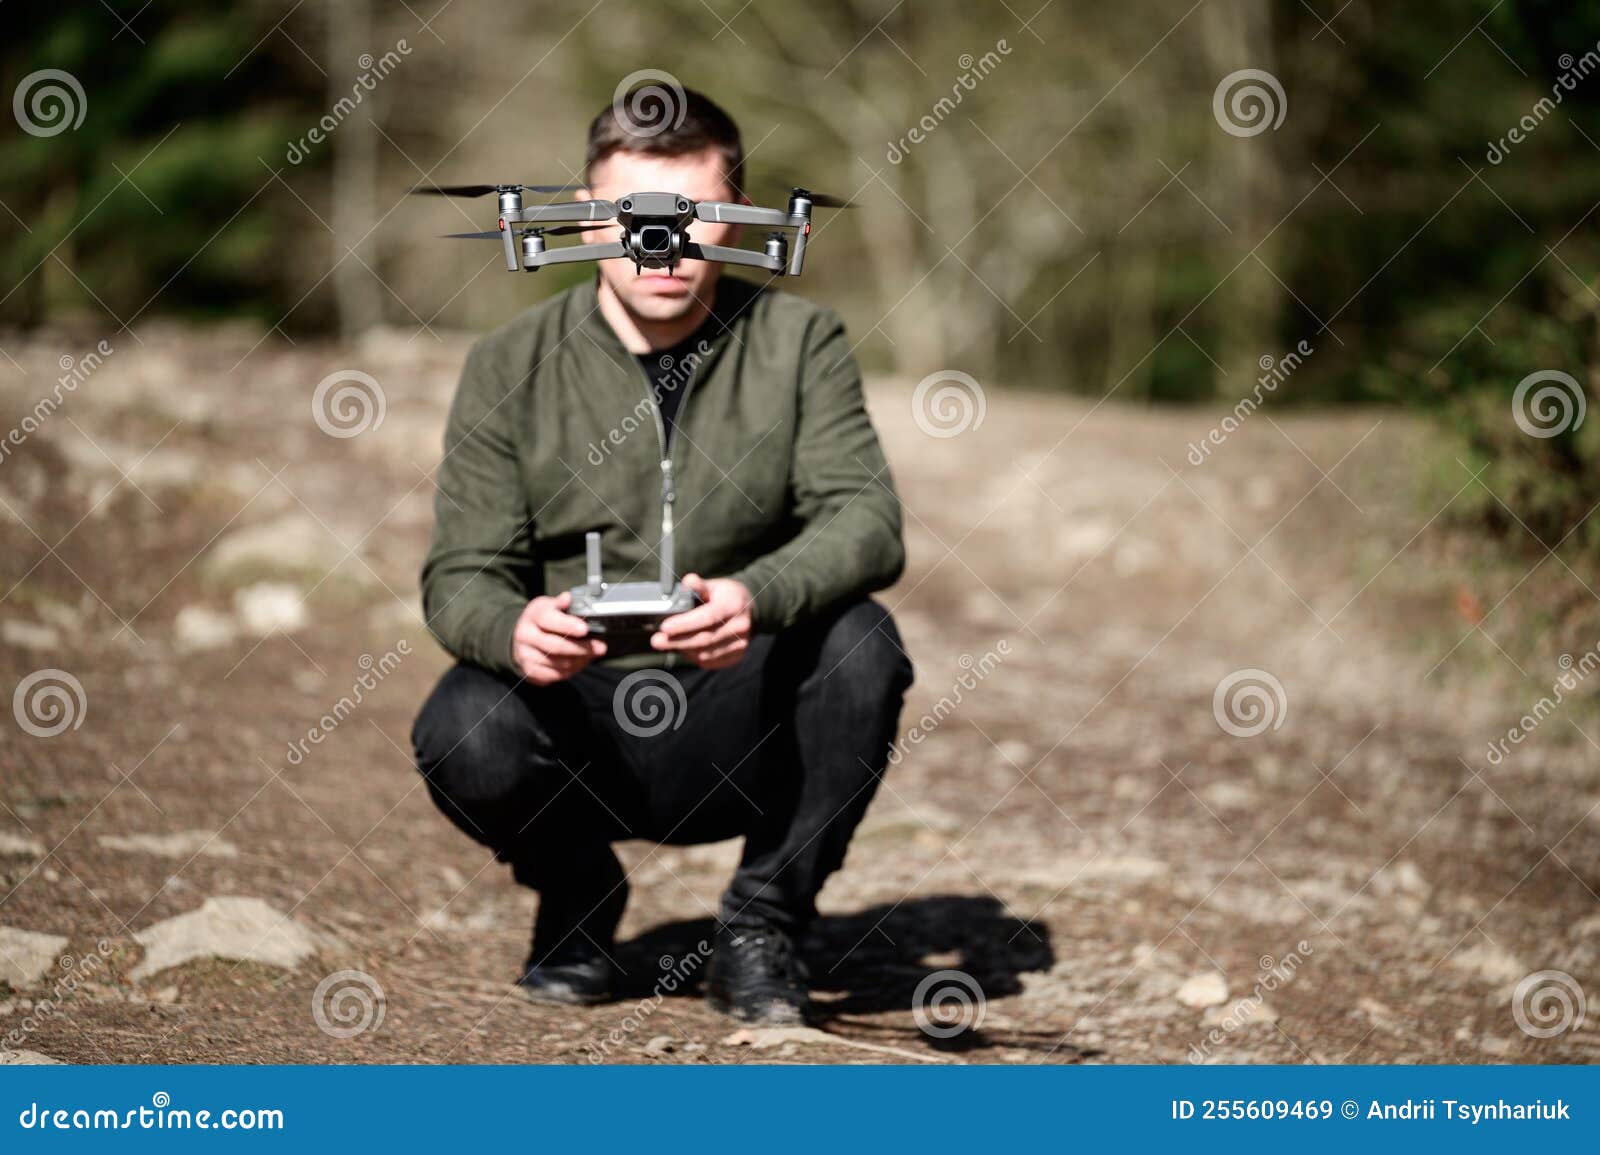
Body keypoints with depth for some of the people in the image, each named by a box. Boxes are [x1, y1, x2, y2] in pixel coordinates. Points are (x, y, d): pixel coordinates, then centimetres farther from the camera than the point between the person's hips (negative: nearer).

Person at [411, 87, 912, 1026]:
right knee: (463, 734, -31)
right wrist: (512, 628, -34)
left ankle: (764, 922, -4)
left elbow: (868, 521, -15)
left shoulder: (798, 342, -2)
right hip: (584, 729, 0)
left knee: (860, 642, -28)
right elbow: (461, 576, -7)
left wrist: (758, 597, -38)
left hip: (746, 737, 1)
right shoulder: (511, 369, -3)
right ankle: (577, 897, 5)